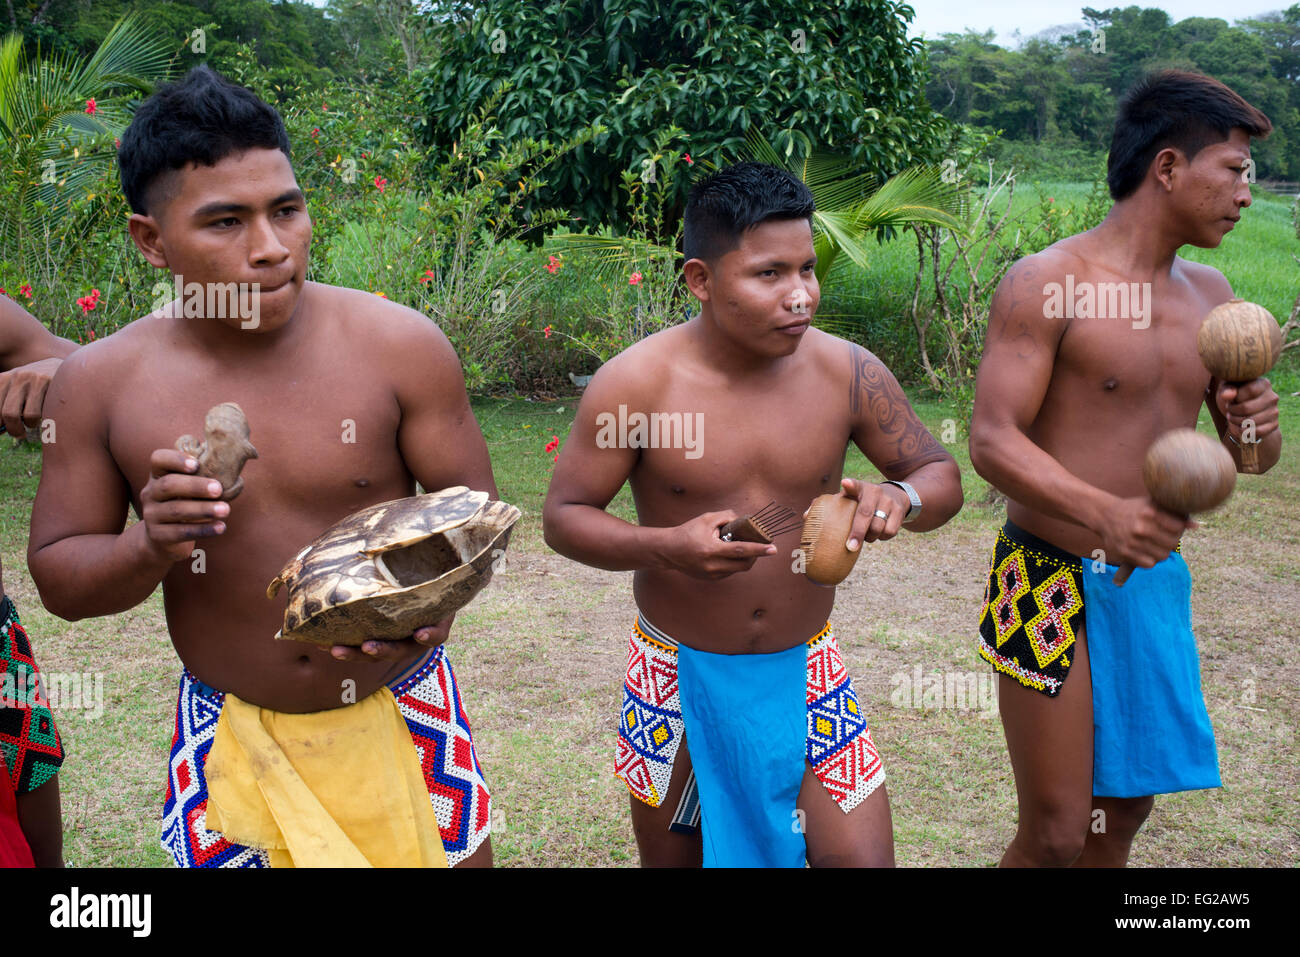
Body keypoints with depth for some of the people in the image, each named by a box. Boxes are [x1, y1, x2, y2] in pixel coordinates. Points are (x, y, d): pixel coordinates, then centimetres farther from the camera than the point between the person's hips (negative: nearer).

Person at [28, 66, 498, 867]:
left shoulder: (400, 344, -13)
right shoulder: (100, 382, -8)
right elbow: (57, 576, 0)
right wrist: (147, 551, -23)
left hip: (404, 712, 0)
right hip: (231, 734, 1)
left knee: (456, 853, 13)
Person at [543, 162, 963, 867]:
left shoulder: (847, 372, -10)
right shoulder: (636, 383, -16)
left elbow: (943, 478, 1)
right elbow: (563, 516, -10)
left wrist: (901, 498, -24)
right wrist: (666, 546, -29)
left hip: (805, 670, 2)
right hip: (680, 676, -1)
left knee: (863, 856, 0)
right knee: (673, 856, 17)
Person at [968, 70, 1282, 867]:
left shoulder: (1209, 294, 10)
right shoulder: (1046, 284, -12)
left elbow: (1253, 454, 15)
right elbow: (992, 441, -20)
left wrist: (1256, 429, -10)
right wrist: (1102, 513, -34)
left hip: (1156, 583, 7)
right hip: (1054, 583, -7)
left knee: (1126, 809, 16)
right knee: (1055, 834, -1)